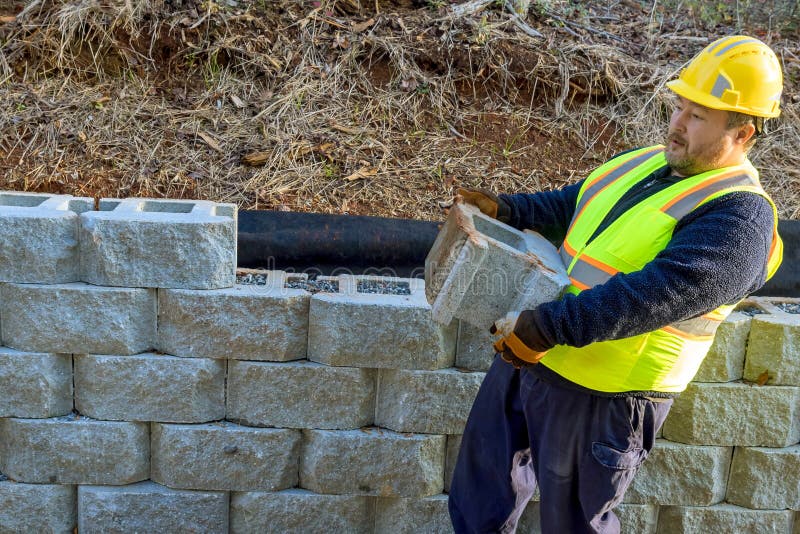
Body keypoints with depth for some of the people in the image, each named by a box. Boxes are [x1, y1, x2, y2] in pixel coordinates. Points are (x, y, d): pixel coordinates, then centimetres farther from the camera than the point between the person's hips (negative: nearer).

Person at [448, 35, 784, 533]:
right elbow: (574, 206, 19)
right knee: (484, 469, 25)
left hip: (601, 395, -8)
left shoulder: (739, 216, -21)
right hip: (529, 352, 8)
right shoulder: (651, 161, 6)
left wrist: (551, 327, -38)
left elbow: (664, 291, -33)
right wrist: (506, 209, 3)